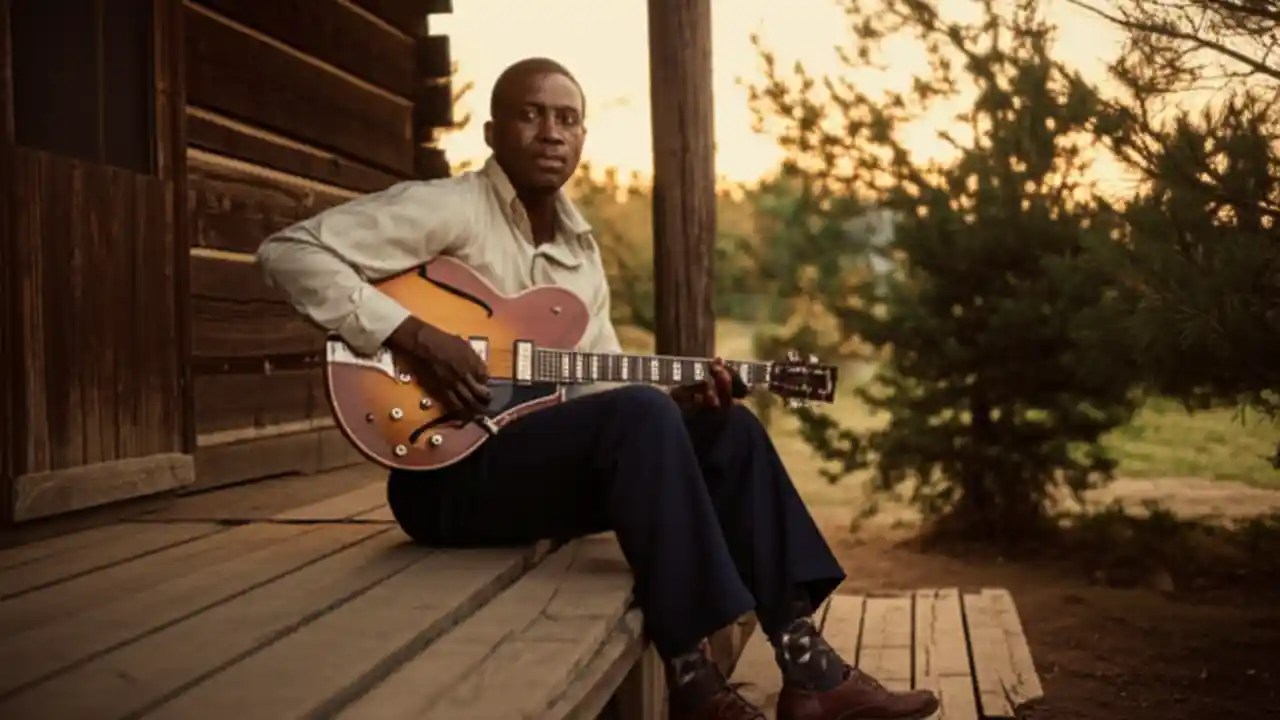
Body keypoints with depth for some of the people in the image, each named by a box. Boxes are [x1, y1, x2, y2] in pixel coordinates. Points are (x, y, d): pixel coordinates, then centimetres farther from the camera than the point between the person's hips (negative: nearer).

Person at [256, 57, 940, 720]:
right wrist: (410, 334, -24)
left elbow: (604, 381, 19)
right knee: (641, 415, -30)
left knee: (729, 430, -2)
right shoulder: (448, 208, -8)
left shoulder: (579, 247, 15)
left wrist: (679, 395, -1)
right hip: (448, 473, -8)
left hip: (555, 463, 8)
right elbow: (289, 251, -15)